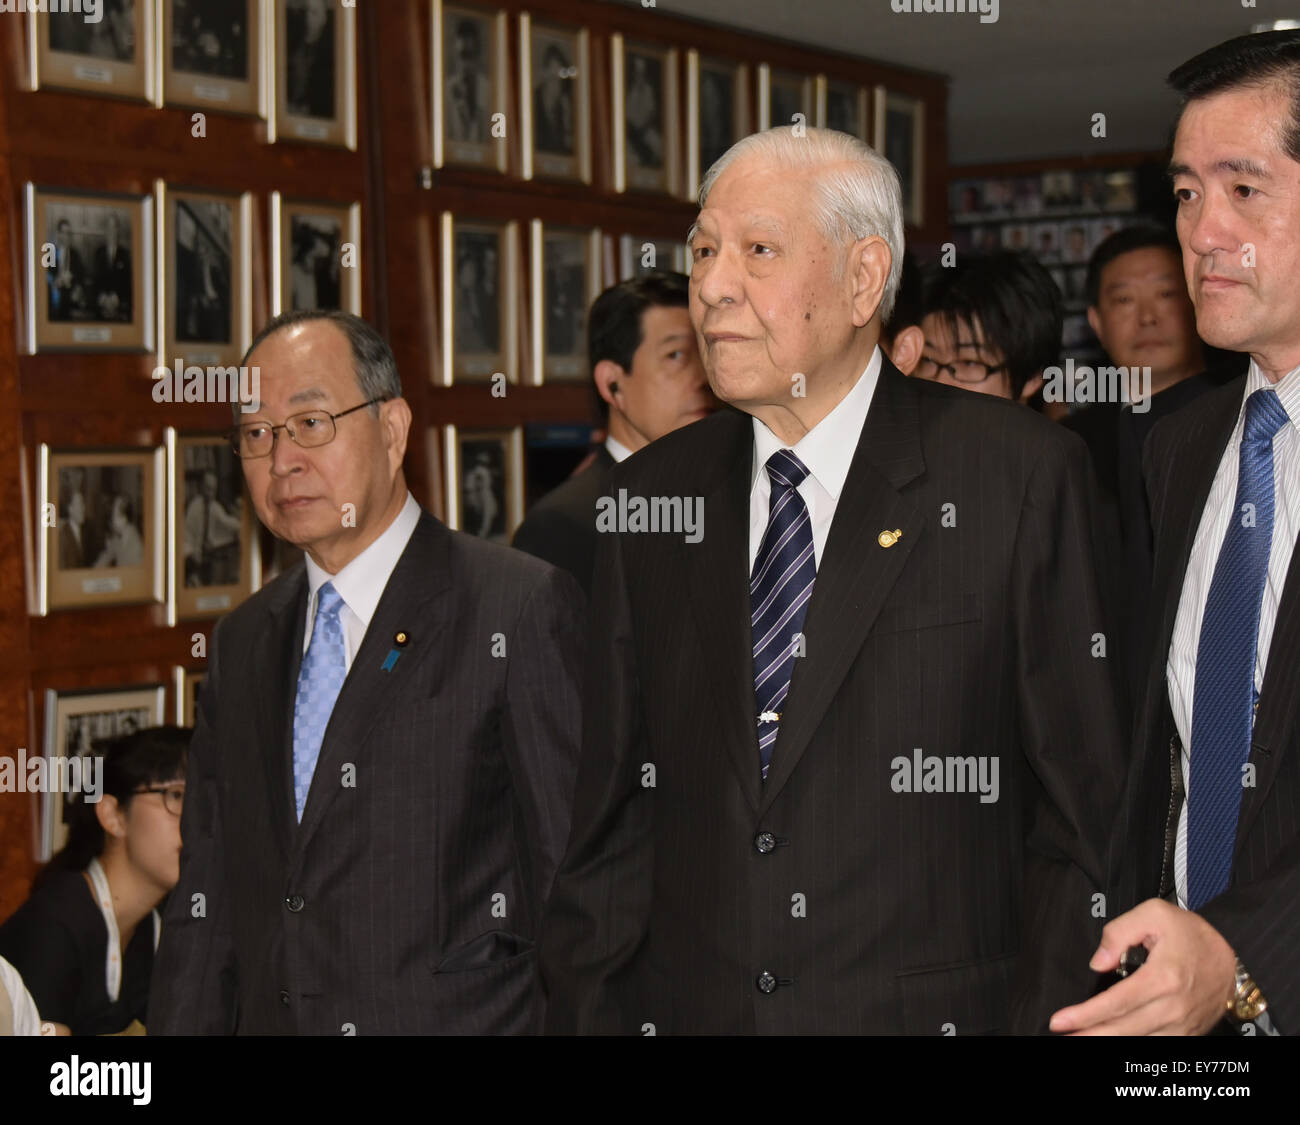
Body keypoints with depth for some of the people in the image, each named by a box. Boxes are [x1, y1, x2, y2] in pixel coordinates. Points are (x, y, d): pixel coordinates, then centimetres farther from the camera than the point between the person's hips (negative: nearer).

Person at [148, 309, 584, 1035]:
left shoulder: (520, 610, -8)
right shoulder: (241, 643, 13)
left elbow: (582, 888, -10)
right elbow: (205, 913, 13)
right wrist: (179, 1027, 5)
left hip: (458, 1016, -5)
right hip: (269, 1017, 5)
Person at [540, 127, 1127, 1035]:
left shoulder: (1021, 473, -6)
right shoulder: (651, 496, 6)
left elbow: (1084, 814, -6)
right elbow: (614, 816, 7)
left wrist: (1051, 1016, -12)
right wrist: (585, 1013, 0)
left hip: (932, 1009, -3)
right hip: (686, 1009, 4)